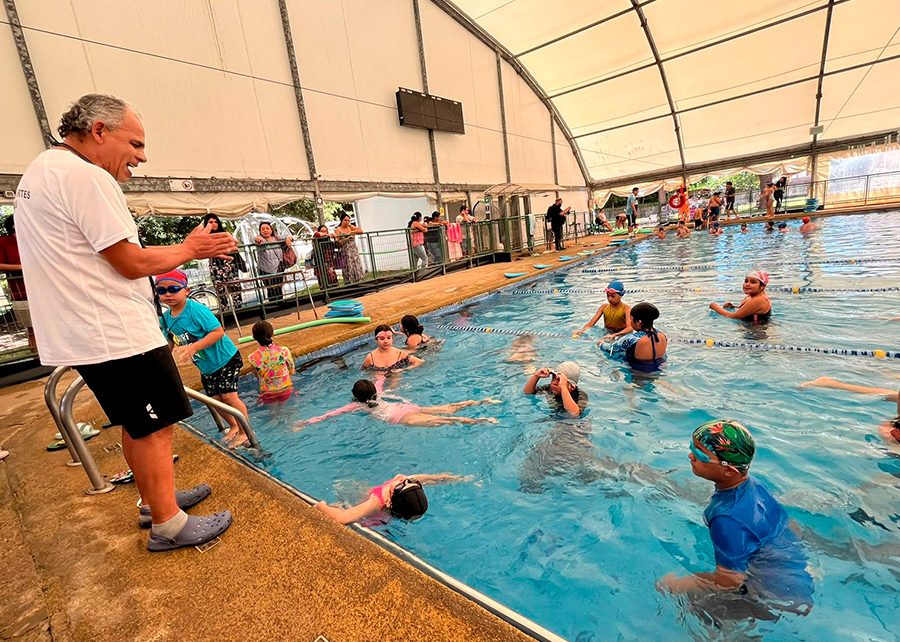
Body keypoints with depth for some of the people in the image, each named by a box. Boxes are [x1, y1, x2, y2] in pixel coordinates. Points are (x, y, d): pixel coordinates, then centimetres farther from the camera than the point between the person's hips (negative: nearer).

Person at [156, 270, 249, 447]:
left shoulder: (196, 309, -24)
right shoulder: (165, 318, -2)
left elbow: (218, 331, -29)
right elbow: (175, 343, 11)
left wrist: (193, 347, -35)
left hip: (225, 358, -7)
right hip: (205, 366, 7)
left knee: (228, 395, -10)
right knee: (215, 398, 12)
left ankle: (245, 431, 6)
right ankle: (234, 426, 34)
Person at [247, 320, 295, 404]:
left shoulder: (252, 358, -13)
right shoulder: (284, 351, -16)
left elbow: (258, 377, 2)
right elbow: (292, 371, -2)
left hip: (267, 395, 0)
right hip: (286, 391, 0)